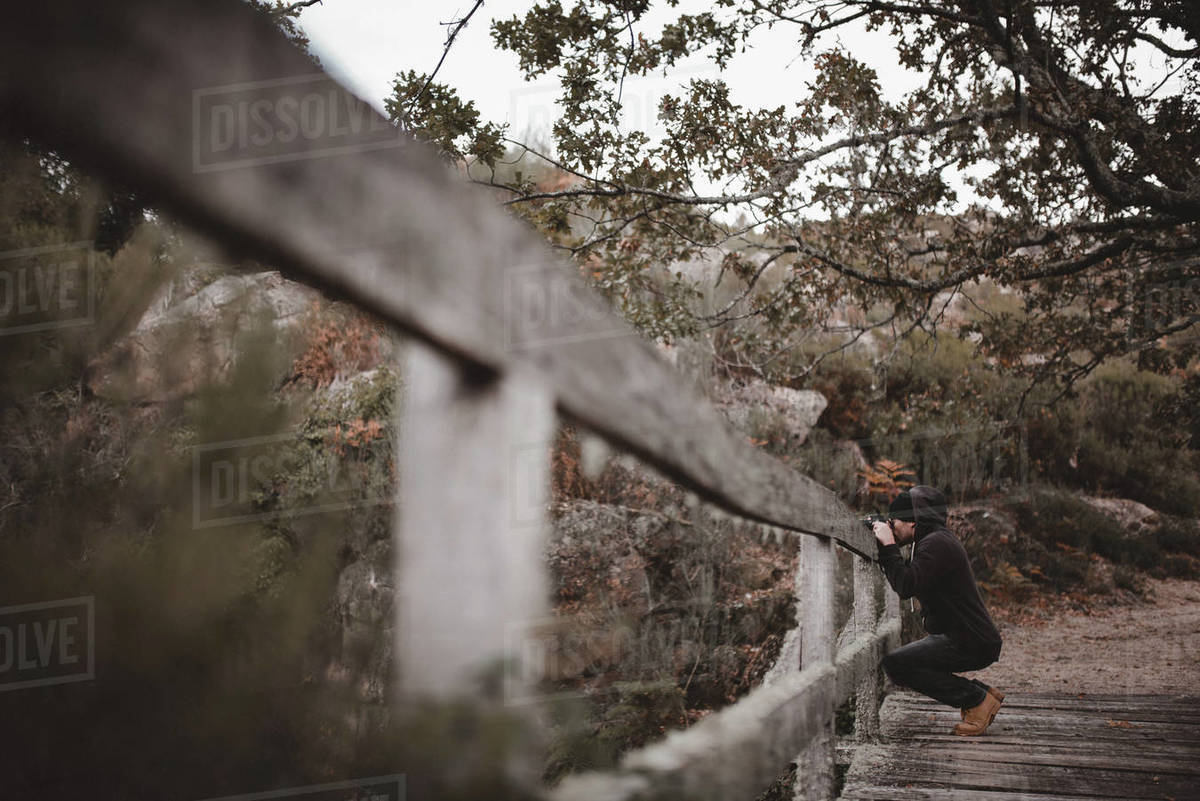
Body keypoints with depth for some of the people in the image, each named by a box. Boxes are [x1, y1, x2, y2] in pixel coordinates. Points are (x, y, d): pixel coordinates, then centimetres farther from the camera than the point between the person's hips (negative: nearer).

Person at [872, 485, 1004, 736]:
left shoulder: (936, 544, -16)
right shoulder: (935, 540, 17)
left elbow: (905, 586, -27)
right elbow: (907, 585, 21)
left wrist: (888, 546, -16)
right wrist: (885, 548, 12)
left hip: (973, 645, -11)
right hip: (971, 640, 11)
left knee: (896, 664, -18)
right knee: (905, 659, 22)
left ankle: (977, 699, -9)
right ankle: (982, 694, 15)